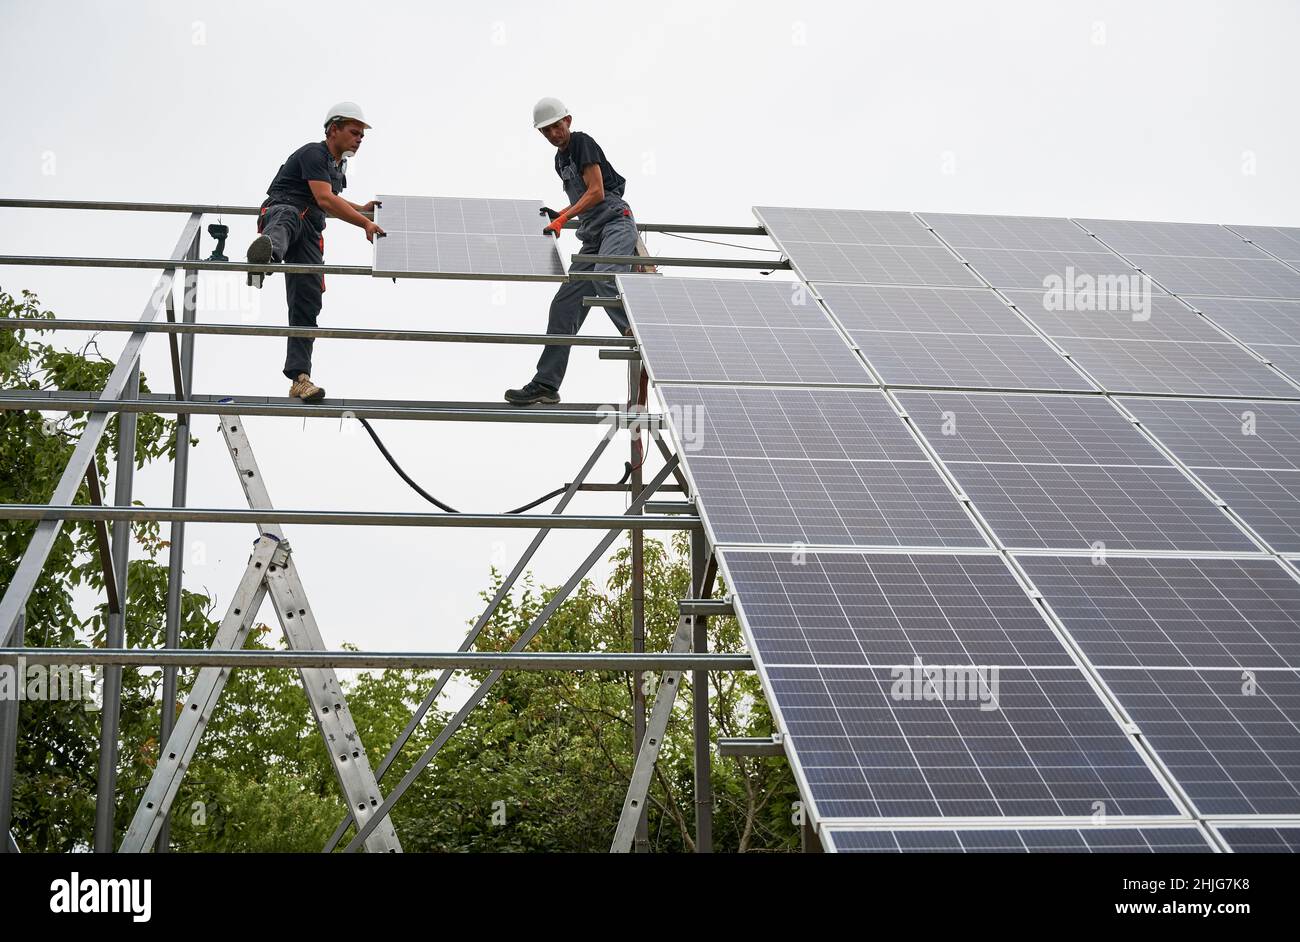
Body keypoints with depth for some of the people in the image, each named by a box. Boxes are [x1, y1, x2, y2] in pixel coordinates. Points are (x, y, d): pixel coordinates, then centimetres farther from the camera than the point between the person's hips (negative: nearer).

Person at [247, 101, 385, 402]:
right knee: (288, 219, -46)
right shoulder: (314, 153, -2)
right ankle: (267, 249, -86)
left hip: (309, 231, 8)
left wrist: (362, 209, 45)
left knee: (307, 303, -7)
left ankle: (300, 379, -12)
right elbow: (324, 199, -16)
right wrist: (365, 223, -19)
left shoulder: (338, 166, 30)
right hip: (282, 209, -8)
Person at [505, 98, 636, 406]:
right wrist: (561, 215, 18)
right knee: (564, 305, 3)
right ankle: (546, 385, 5)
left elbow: (597, 192, -12)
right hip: (593, 237, 9)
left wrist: (563, 217, -18)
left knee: (604, 279, -37)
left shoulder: (582, 143, -3)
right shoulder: (560, 160, 23)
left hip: (616, 223, -9)